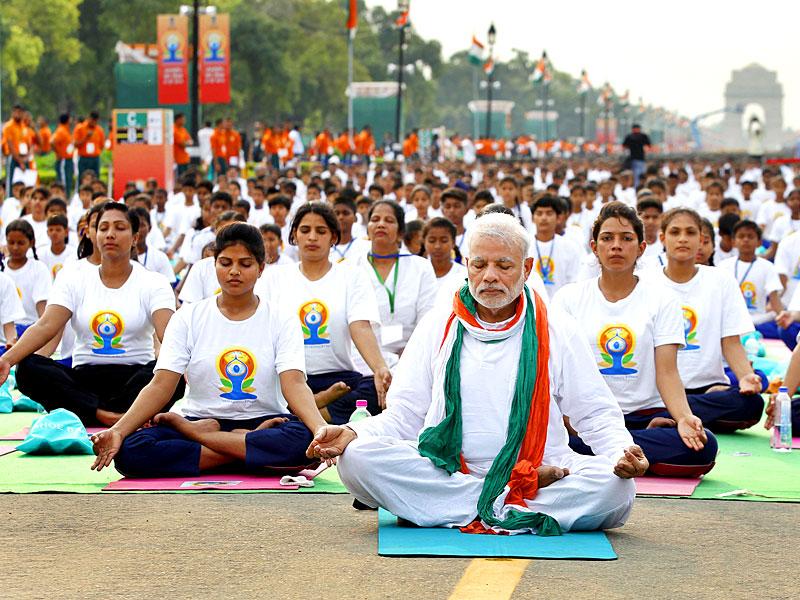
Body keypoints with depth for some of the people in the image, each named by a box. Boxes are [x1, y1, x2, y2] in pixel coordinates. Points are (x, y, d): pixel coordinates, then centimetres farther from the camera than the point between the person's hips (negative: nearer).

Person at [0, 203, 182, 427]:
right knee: (28, 369, -26)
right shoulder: (73, 278, 8)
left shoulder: (153, 283, 3)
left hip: (133, 378, -2)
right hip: (84, 378, 2)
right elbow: (45, 327, -6)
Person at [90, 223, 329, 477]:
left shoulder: (281, 321, 2)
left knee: (304, 438, -37)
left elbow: (295, 384, -13)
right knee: (128, 451, -29)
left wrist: (320, 428, -35)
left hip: (261, 422, 0)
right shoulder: (189, 317, 5)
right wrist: (117, 431, -22)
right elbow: (160, 386, -5)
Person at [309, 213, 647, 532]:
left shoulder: (557, 331, 11)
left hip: (544, 471, -1)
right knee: (356, 457, -28)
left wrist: (622, 450, -12)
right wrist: (351, 433, -10)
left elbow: (596, 414, 10)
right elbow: (403, 415, 11)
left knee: (615, 485, -30)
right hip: (444, 472, 1)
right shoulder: (437, 328, 13)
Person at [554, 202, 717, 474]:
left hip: (646, 415, 2)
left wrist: (684, 417, -22)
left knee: (703, 447, -30)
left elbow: (667, 372, -2)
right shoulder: (568, 297, 9)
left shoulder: (662, 299, 8)